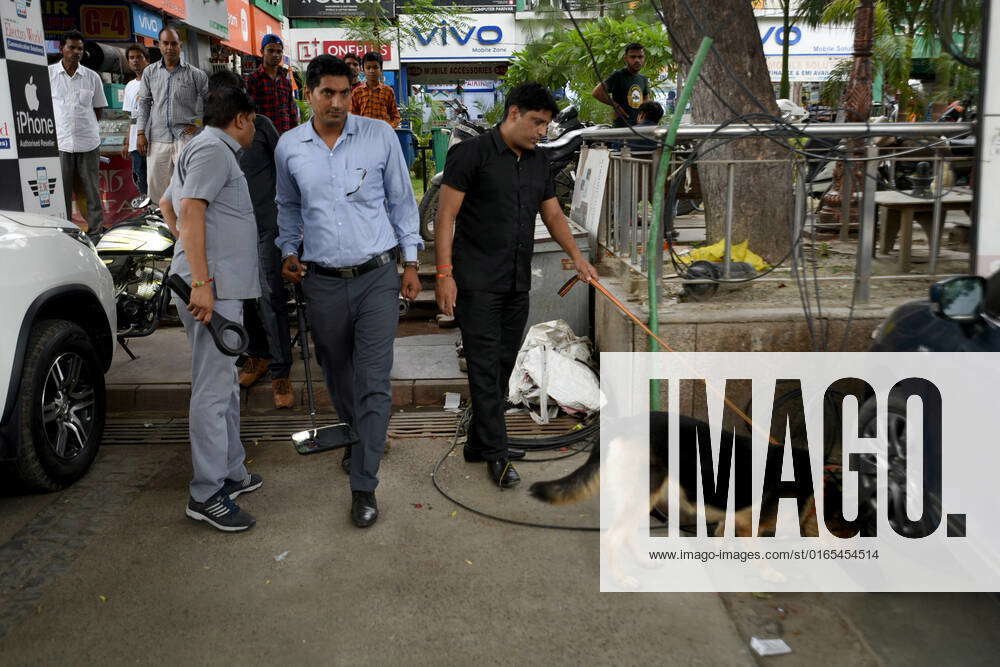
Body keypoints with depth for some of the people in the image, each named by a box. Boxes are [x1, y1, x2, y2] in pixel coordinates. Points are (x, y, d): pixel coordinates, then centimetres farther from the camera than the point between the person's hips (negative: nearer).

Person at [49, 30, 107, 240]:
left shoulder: (92, 77, 5)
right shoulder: (48, 73, 2)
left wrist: (87, 126, 6)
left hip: (88, 142, 1)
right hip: (60, 142, -1)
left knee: (92, 190, 5)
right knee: (61, 191, 4)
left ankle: (94, 232, 13)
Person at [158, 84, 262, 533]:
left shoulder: (212, 150, 24)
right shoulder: (213, 149, -8)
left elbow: (167, 203, 35)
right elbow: (190, 209, -20)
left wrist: (188, 243, 22)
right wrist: (201, 281, -26)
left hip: (221, 286, 11)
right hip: (213, 285, -11)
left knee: (225, 386, 16)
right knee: (213, 390, -8)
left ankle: (230, 473, 26)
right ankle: (206, 495, -2)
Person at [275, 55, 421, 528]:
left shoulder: (379, 136, -2)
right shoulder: (289, 147, 4)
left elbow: (401, 200, 5)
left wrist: (410, 262, 3)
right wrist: (288, 250, 10)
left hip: (377, 277, -2)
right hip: (323, 282, 3)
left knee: (373, 382, -7)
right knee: (337, 374, 16)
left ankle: (363, 485, 1)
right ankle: (356, 436, 44)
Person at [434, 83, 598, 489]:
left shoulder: (538, 162, 14)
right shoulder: (471, 154, -8)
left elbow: (553, 214, 19)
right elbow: (445, 216, -9)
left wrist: (576, 256, 4)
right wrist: (444, 274, -15)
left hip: (517, 285, 7)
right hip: (477, 284, -7)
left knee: (503, 366, 11)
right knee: (485, 367, -4)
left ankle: (479, 444, 24)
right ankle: (497, 454, 5)